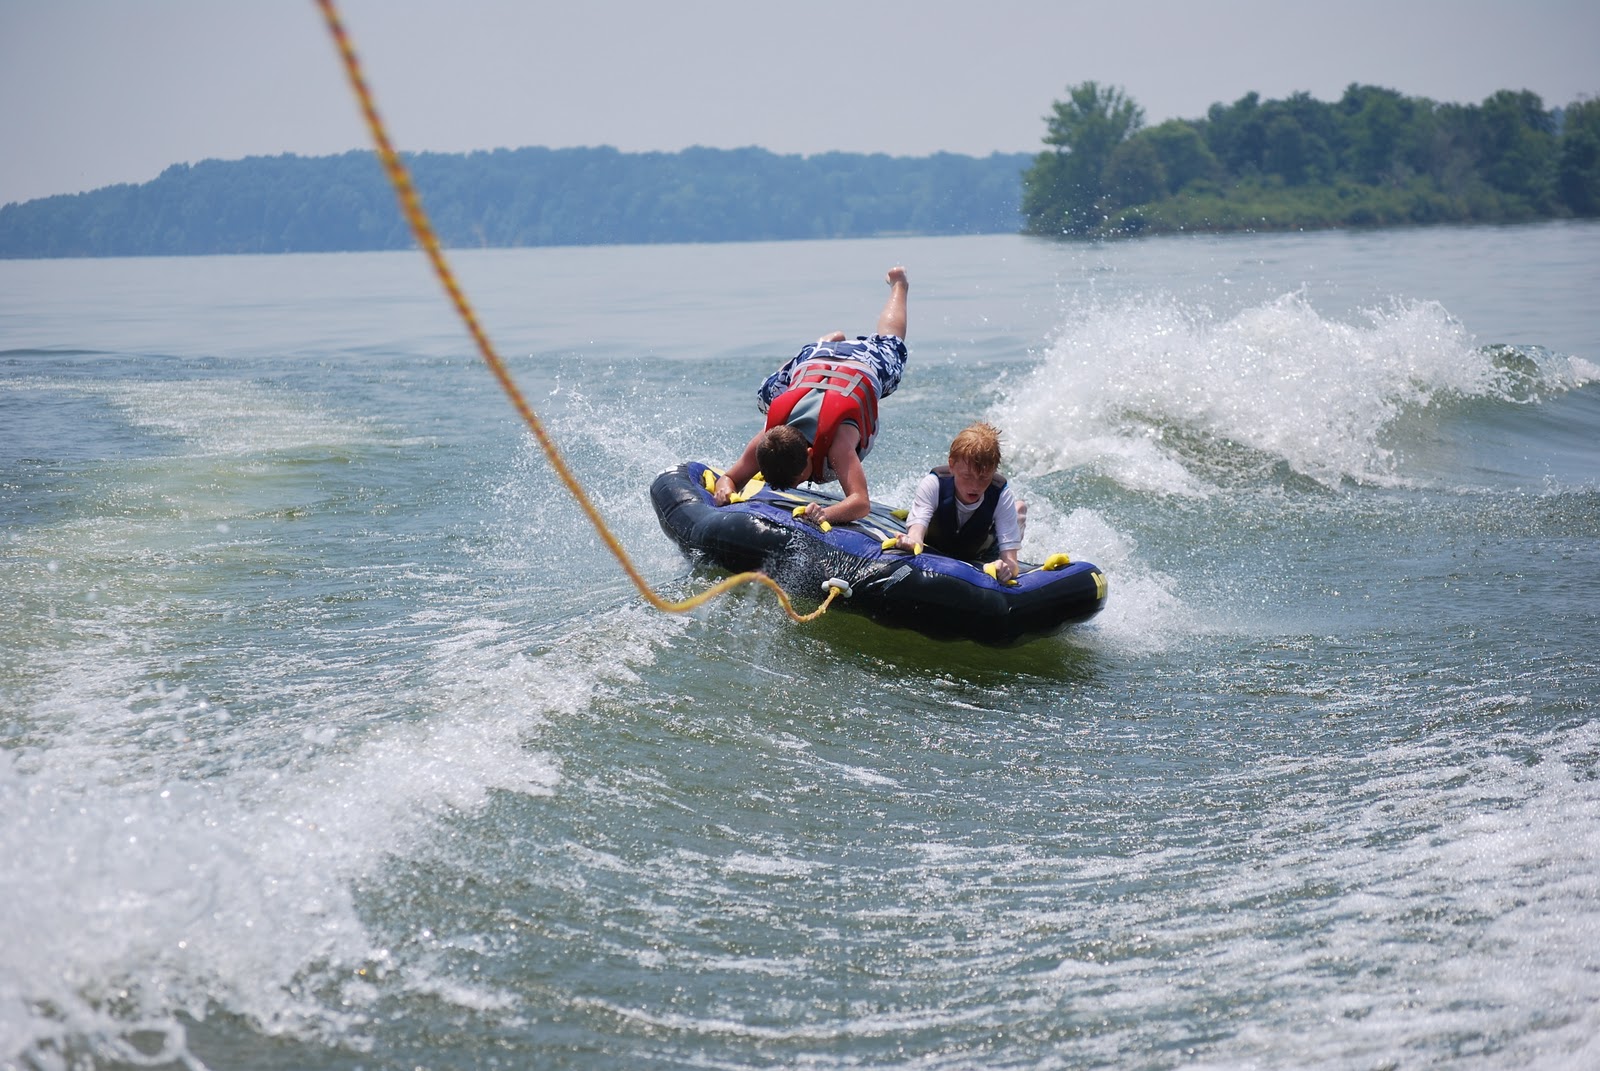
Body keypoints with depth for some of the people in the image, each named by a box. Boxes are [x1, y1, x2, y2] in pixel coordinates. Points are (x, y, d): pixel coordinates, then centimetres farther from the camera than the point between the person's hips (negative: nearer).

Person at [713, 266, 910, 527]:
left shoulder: (839, 441, -50)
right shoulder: (767, 440, -39)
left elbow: (861, 502, -57)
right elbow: (730, 478, -28)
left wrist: (825, 514, -78)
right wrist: (724, 490, -54)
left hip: (867, 364, -2)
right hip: (812, 359, 2)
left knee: (888, 342, 34)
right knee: (766, 399, 35)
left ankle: (898, 284, 64)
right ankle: (833, 339, 56)